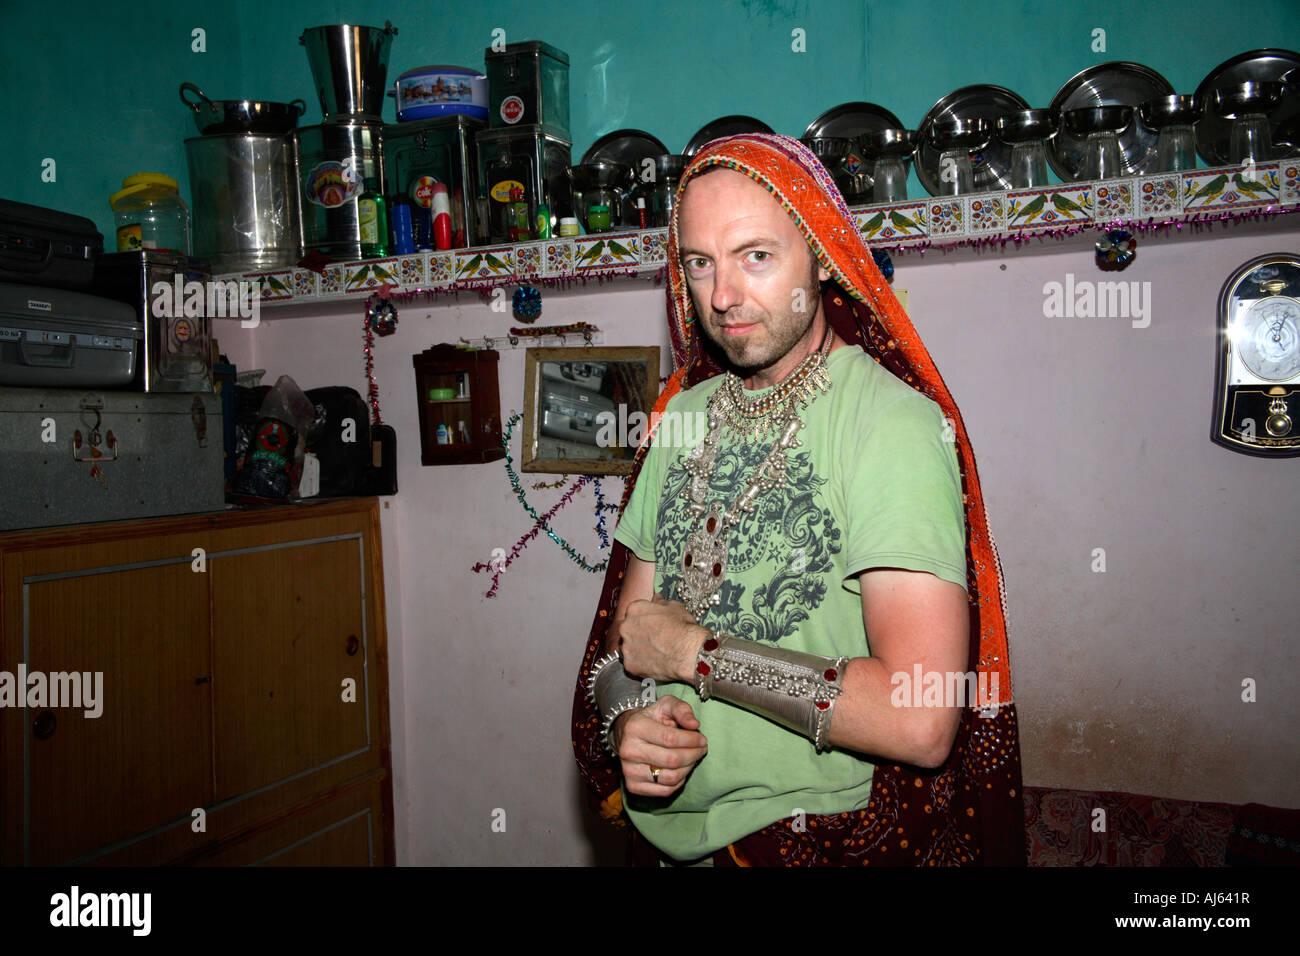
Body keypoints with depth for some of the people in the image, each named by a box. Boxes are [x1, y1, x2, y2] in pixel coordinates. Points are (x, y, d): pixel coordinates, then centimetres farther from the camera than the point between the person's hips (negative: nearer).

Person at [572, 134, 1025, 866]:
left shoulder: (894, 425, -19)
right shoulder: (684, 417, 1)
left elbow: (922, 722, -28)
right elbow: (623, 634, 6)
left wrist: (694, 649, -20)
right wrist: (627, 718, -16)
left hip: (823, 840, -5)